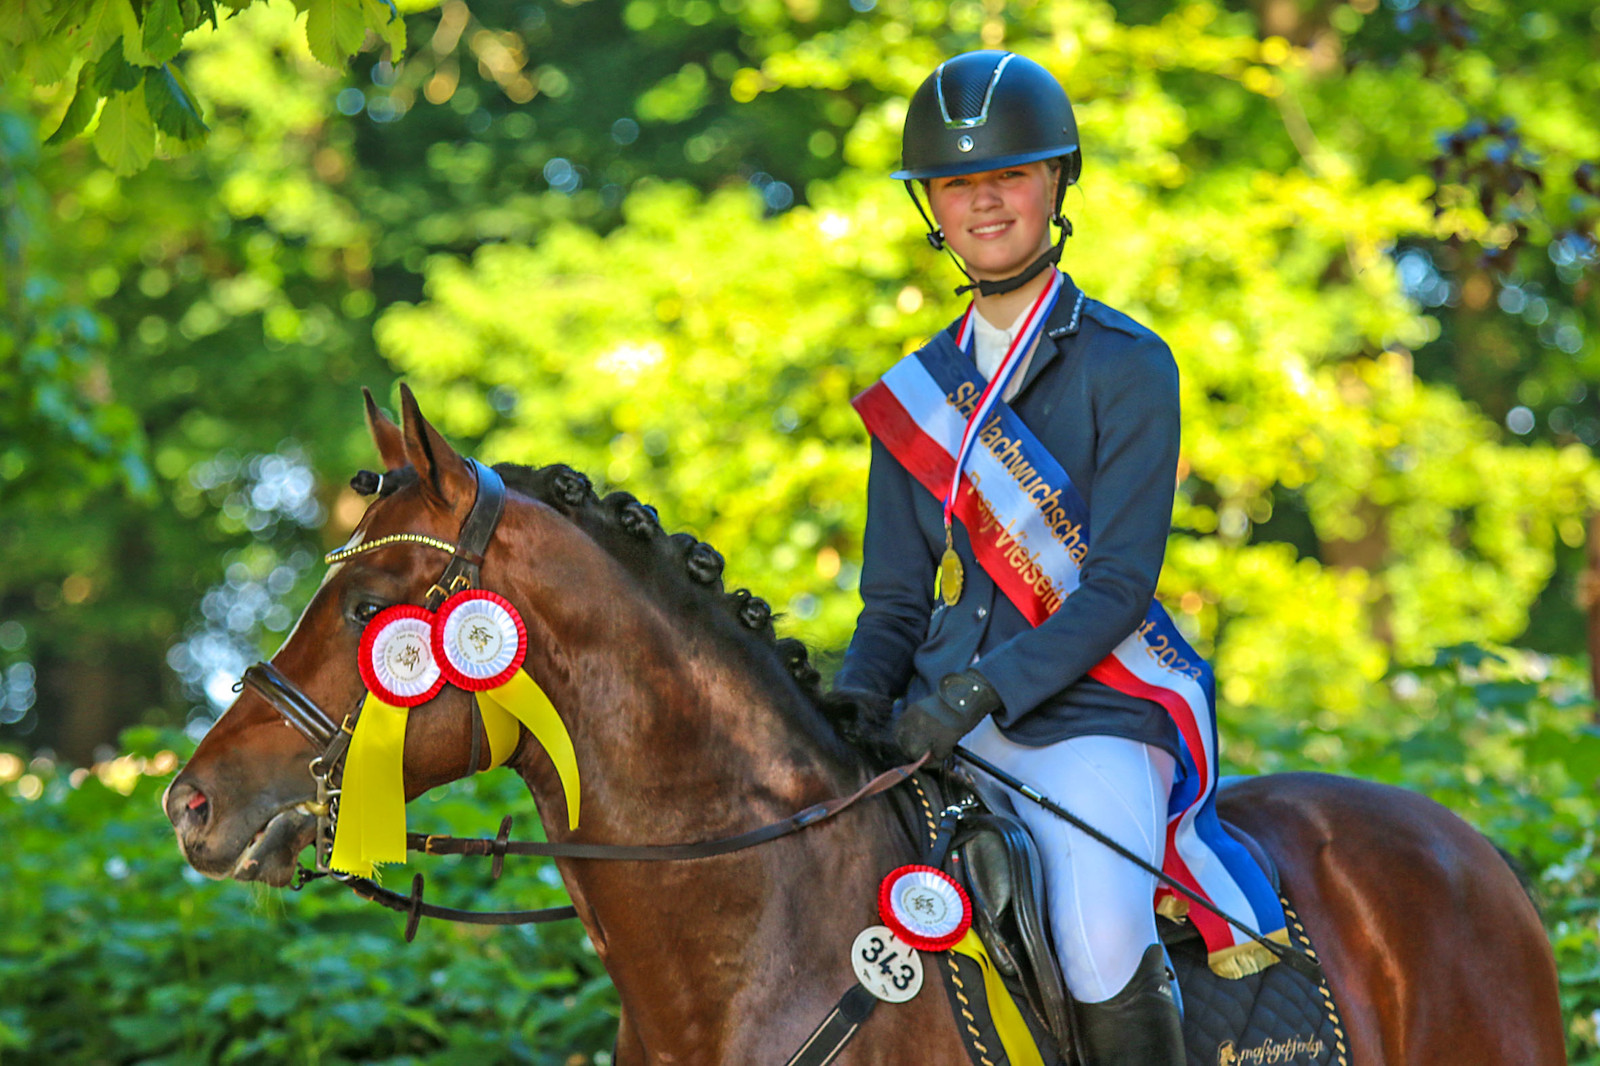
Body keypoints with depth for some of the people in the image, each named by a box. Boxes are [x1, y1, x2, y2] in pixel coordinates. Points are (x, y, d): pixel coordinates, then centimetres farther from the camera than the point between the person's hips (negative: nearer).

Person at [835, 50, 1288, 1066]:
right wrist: (851, 709, -6)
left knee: (1106, 959, -29)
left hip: (1092, 716, -5)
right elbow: (896, 600, 15)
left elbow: (1118, 586, -10)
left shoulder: (1125, 364, -2)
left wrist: (985, 689, -22)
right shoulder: (918, 392, 15)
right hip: (943, 726, 6)